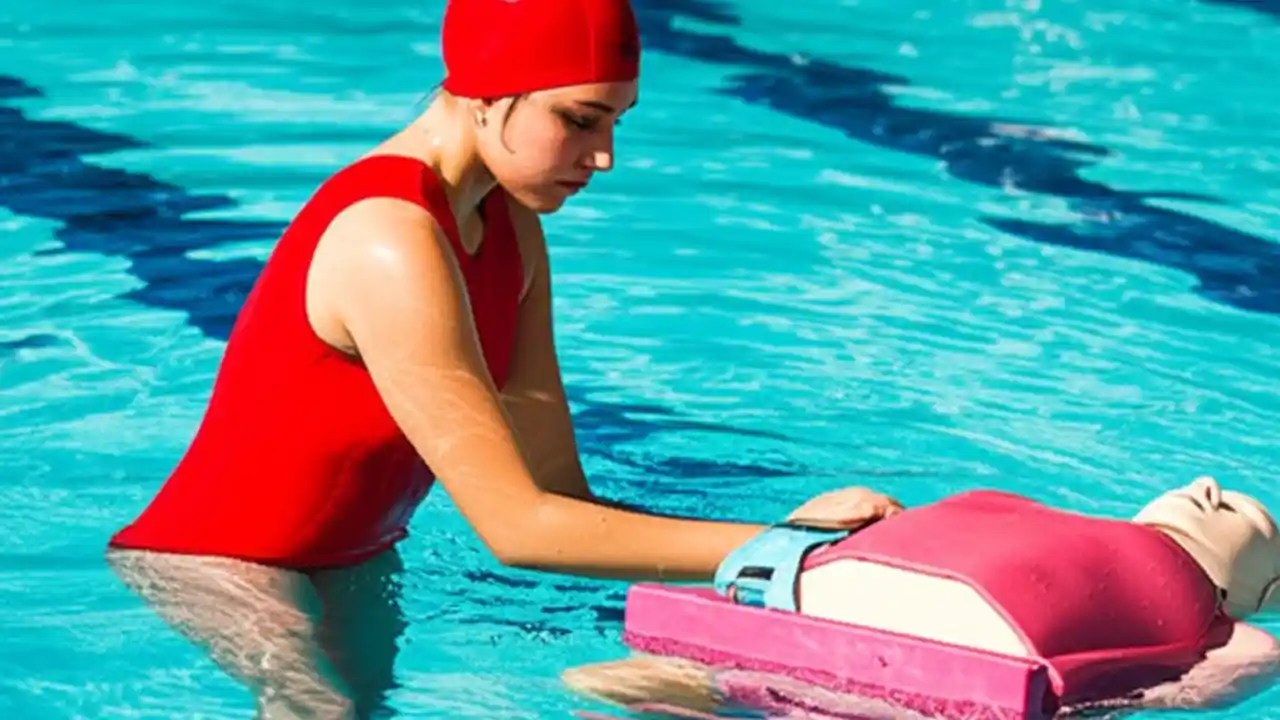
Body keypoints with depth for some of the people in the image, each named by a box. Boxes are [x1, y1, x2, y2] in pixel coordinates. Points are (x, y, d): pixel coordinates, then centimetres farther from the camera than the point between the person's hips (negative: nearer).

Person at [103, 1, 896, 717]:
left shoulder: (509, 227, -2)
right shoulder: (393, 245, -29)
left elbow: (557, 490, -4)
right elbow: (518, 526, -29)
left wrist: (782, 543, -16)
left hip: (355, 562, 9)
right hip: (218, 561, -9)